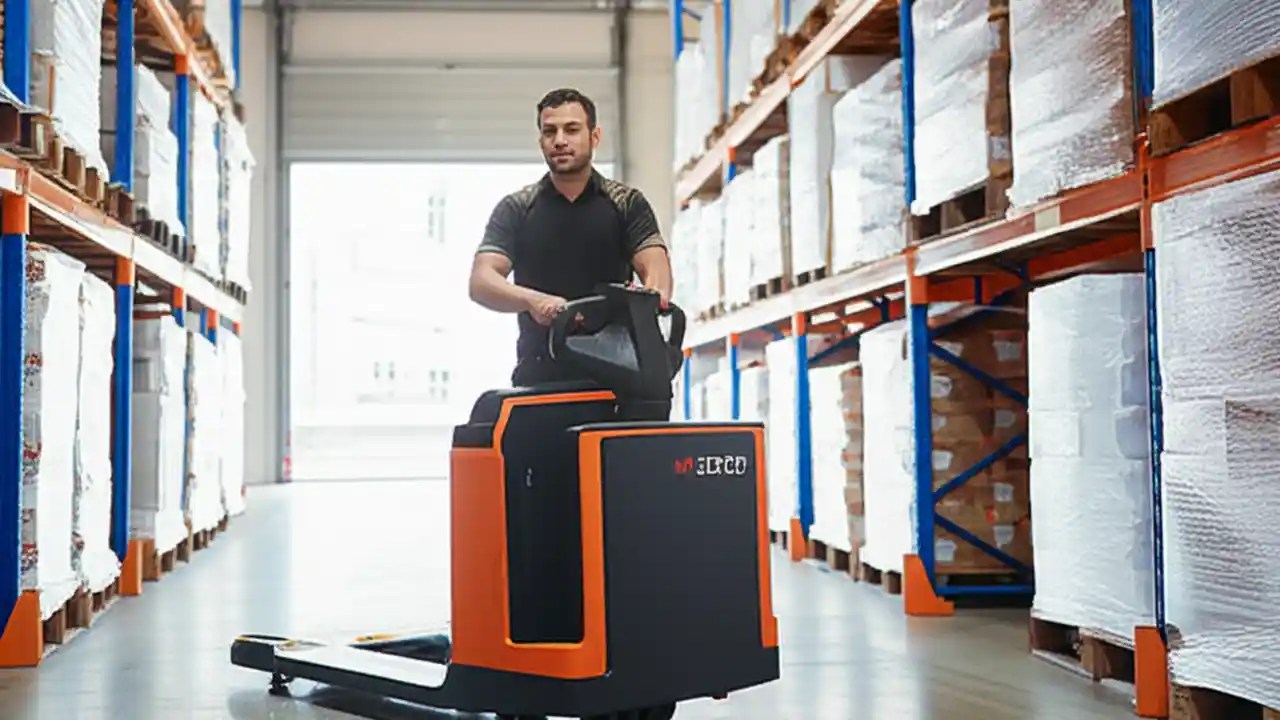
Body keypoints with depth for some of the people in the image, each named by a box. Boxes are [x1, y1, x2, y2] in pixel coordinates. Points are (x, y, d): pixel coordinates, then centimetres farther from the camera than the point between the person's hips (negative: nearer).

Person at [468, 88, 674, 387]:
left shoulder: (627, 204, 11)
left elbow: (654, 266, -4)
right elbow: (481, 282, -1)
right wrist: (532, 300, -24)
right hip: (539, 377, 1)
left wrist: (654, 295, -30)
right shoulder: (515, 209, 11)